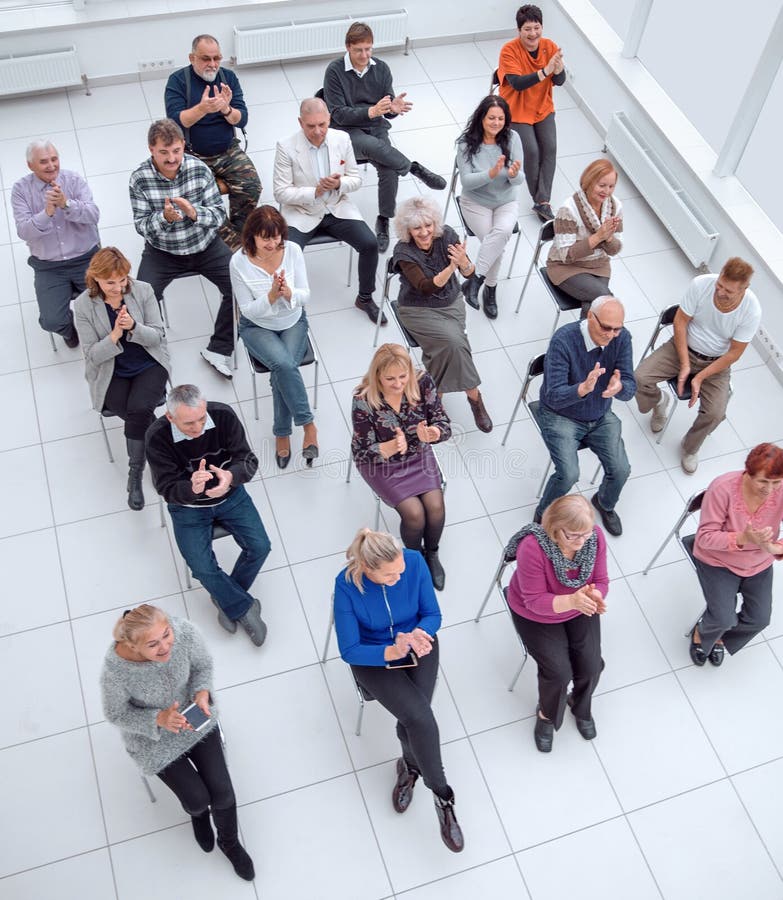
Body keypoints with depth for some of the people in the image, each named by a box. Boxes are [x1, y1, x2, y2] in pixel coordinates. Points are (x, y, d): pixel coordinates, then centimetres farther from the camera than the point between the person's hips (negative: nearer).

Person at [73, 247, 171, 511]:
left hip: (149, 366, 0)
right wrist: (115, 335, -27)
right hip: (111, 374, 0)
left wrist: (133, 326, -26)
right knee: (137, 414, -26)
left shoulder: (143, 291, -9)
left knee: (139, 409, -27)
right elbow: (93, 356, -10)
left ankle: (135, 474, -12)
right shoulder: (83, 305, -11)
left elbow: (157, 337, -6)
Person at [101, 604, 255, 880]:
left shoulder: (185, 631, -32)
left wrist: (202, 693, -28)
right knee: (198, 799, -1)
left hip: (194, 718, 2)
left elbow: (203, 666, -9)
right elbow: (116, 714, -16)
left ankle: (229, 842, 34)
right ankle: (198, 812, 41)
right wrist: (159, 719, -31)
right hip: (152, 735, -2)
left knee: (222, 792, -1)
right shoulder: (115, 669, -36)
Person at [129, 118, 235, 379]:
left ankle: (218, 350, 0)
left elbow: (219, 214, -11)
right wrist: (164, 217, -34)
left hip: (205, 245, 1)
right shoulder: (140, 179, -15)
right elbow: (141, 225, -12)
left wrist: (194, 212, -33)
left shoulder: (199, 169, -13)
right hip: (162, 251, -1)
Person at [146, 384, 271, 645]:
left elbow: (248, 460, -18)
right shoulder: (157, 437, -27)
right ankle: (245, 608, 8)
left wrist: (231, 476, -42)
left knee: (260, 547, -12)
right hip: (187, 507, -2)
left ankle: (227, 599, 13)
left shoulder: (223, 415, -23)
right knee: (202, 567, -17)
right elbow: (168, 489, -22)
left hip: (230, 496, 2)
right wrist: (192, 488, -46)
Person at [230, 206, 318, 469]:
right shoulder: (239, 261, -18)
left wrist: (288, 292, -30)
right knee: (284, 364, -30)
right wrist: (272, 296, -30)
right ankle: (308, 425, -15)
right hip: (257, 327, -1)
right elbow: (248, 310, -13)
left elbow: (305, 296, -7)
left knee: (281, 371, -25)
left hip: (293, 322, 2)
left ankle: (282, 433, -8)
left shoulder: (292, 251, -13)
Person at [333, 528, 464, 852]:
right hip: (374, 659, -2)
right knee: (421, 719, -23)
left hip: (418, 647, 2)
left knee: (412, 722, -18)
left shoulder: (414, 561, -21)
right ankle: (442, 795, 2)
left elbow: (432, 614, -7)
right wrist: (392, 652, -33)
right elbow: (349, 651, -17)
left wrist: (419, 634, -29)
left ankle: (410, 767, 19)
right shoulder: (347, 585, -26)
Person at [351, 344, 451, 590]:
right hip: (381, 463, -3)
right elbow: (364, 452, -20)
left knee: (436, 506, -14)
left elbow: (444, 425, -13)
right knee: (414, 513, -17)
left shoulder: (422, 383, -19)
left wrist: (432, 433, -38)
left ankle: (432, 555, 17)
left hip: (418, 455, 3)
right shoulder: (363, 401, -27)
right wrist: (392, 446, -40)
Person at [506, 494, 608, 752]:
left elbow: (600, 581, -10)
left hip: (579, 610, 4)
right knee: (558, 672, -15)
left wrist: (594, 597, -35)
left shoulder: (595, 536, -23)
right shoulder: (532, 547, -36)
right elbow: (535, 601, -27)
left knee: (591, 666, -8)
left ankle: (581, 705, 29)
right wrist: (572, 601, -44)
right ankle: (547, 714, 20)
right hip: (536, 615, -4)